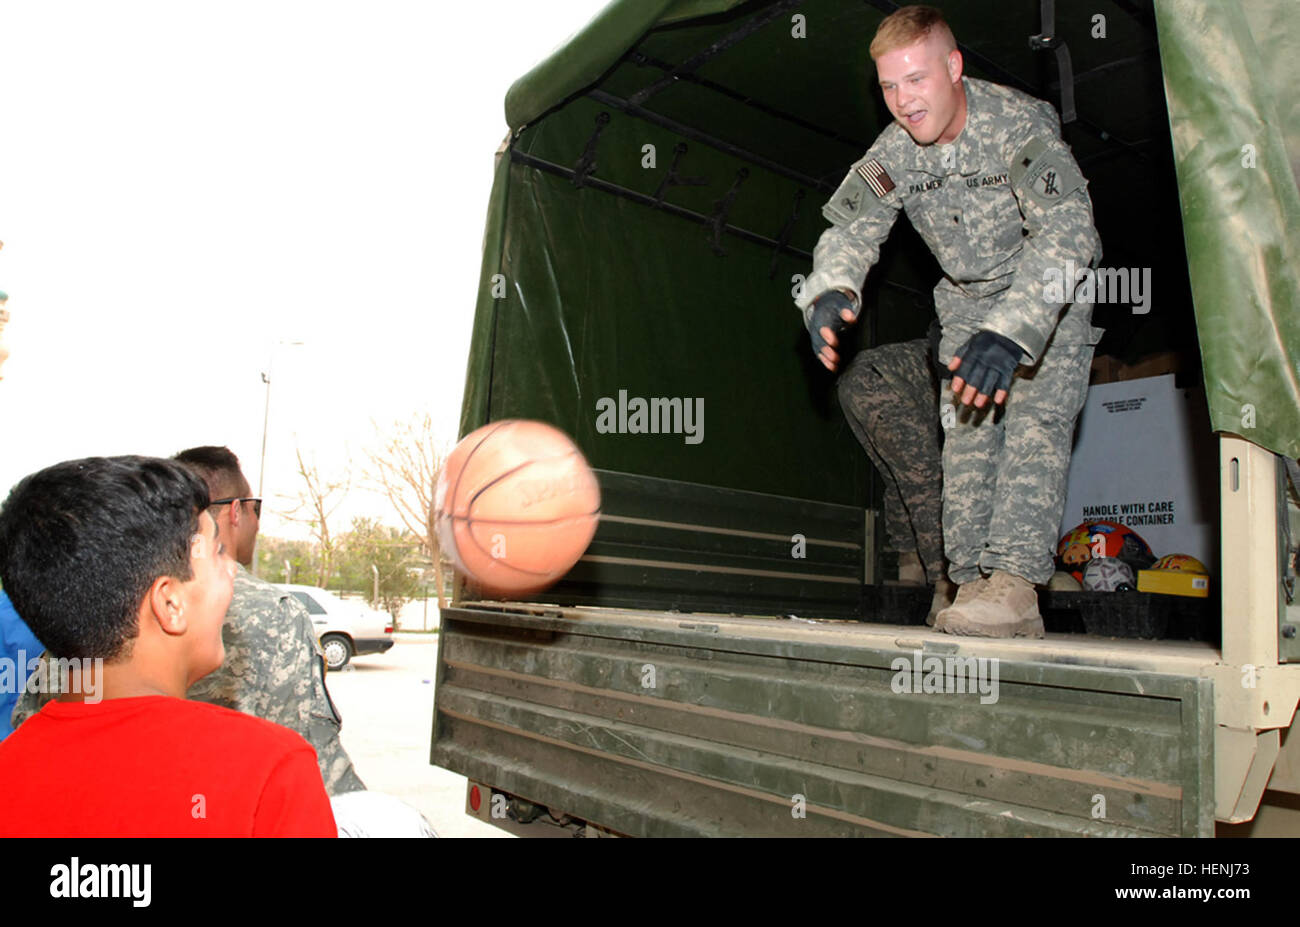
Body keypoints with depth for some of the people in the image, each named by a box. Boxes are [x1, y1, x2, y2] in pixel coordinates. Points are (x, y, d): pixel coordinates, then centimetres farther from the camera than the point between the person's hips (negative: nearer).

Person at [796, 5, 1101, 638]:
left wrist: (1011, 331, -55)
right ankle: (971, 583, -4)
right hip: (969, 299, 4)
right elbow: (850, 229, -16)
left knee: (1035, 416, -21)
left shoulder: (1020, 125, -29)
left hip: (1053, 290, -4)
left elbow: (1065, 231, -41)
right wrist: (830, 291, -41)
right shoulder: (894, 151, -12)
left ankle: (1014, 581, -25)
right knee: (965, 427, -6)